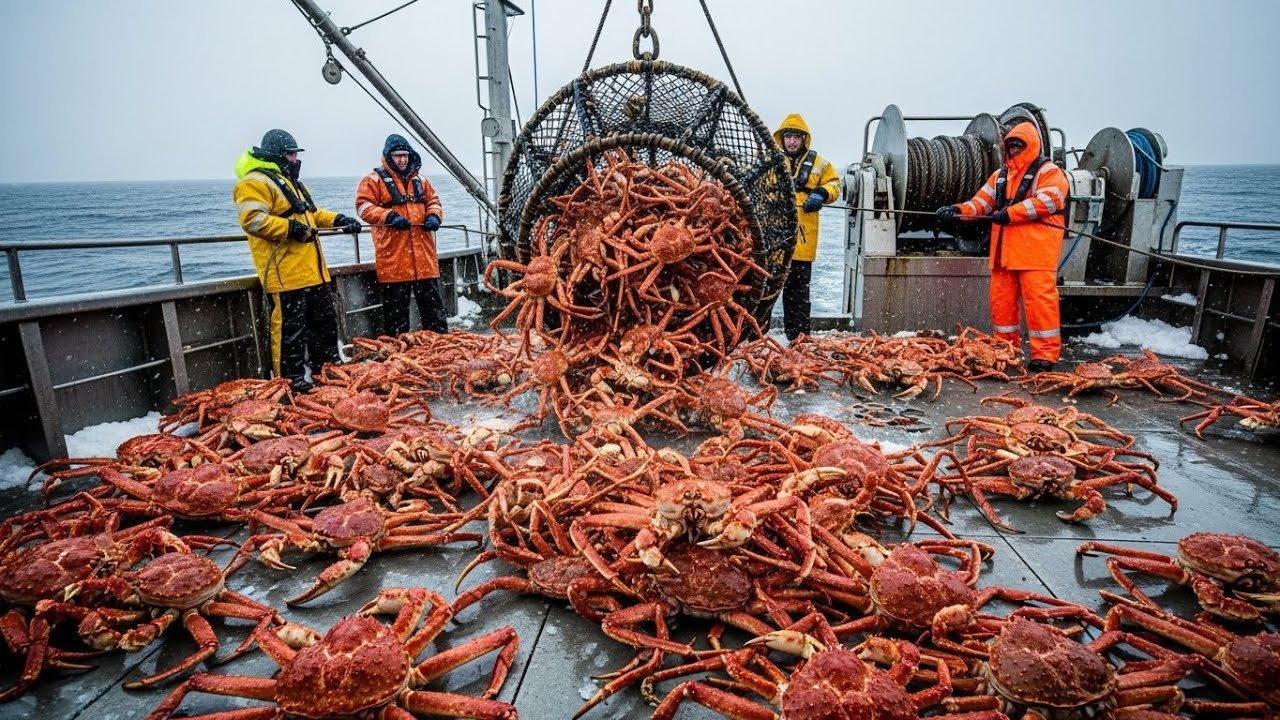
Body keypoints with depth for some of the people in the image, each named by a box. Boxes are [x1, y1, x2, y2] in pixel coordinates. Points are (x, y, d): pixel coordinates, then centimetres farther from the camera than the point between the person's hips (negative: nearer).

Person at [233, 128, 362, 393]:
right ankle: (292, 380, 3)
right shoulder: (255, 182, -10)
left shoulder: (289, 180, 23)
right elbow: (252, 219, -22)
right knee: (290, 328, -5)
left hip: (313, 270, 10)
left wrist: (338, 220, 17)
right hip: (285, 272, -10)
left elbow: (310, 213, 31)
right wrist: (290, 229, -24)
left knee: (325, 320, 17)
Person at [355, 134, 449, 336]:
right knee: (396, 305, 3)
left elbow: (433, 201, 20)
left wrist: (433, 216, -3)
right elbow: (364, 206, -6)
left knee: (432, 300, 10)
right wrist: (389, 216, -20)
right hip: (393, 254, -4)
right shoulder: (374, 180, 1)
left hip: (423, 254, 4)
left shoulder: (419, 180, 17)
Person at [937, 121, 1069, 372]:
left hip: (1036, 249, -6)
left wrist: (1009, 213, -20)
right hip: (1004, 250, 7)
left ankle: (1046, 353, -4)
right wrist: (958, 210, -4)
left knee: (1039, 298, -9)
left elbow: (1048, 200, -15)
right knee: (1001, 298, 8)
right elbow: (981, 203, 15)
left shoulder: (1049, 172, 2)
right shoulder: (1000, 175, 23)